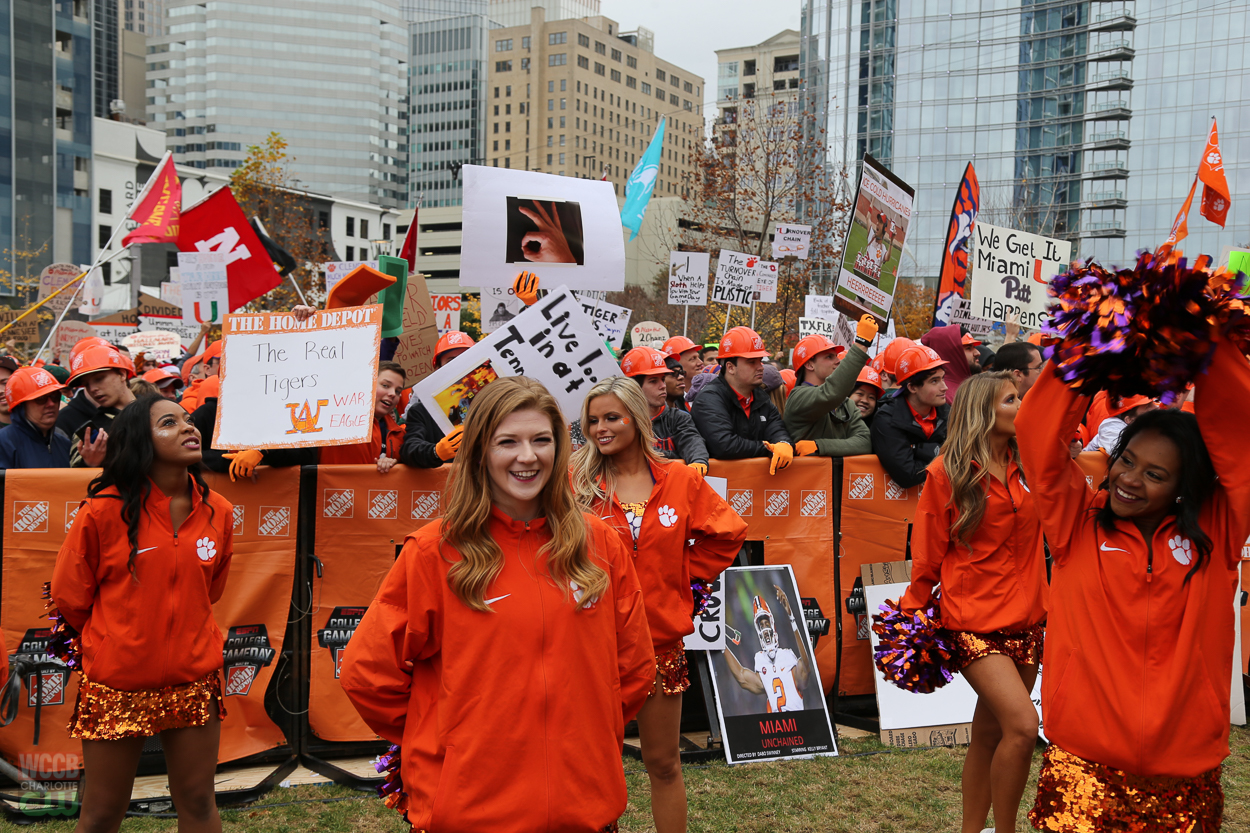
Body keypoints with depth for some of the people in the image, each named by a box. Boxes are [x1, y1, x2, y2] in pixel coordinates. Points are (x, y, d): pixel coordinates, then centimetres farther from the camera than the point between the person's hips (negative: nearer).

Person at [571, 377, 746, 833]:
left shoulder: (679, 480, 2)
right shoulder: (578, 483, -3)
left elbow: (727, 533, 11)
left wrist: (686, 574, 4)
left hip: (661, 637, 1)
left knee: (664, 763, 12)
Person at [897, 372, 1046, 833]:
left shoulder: (1027, 466, 6)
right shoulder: (946, 473, -6)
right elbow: (927, 553, -2)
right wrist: (913, 613, 1)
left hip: (1025, 620, 5)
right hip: (973, 621, -5)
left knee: (989, 734, 12)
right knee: (1022, 725, -17)